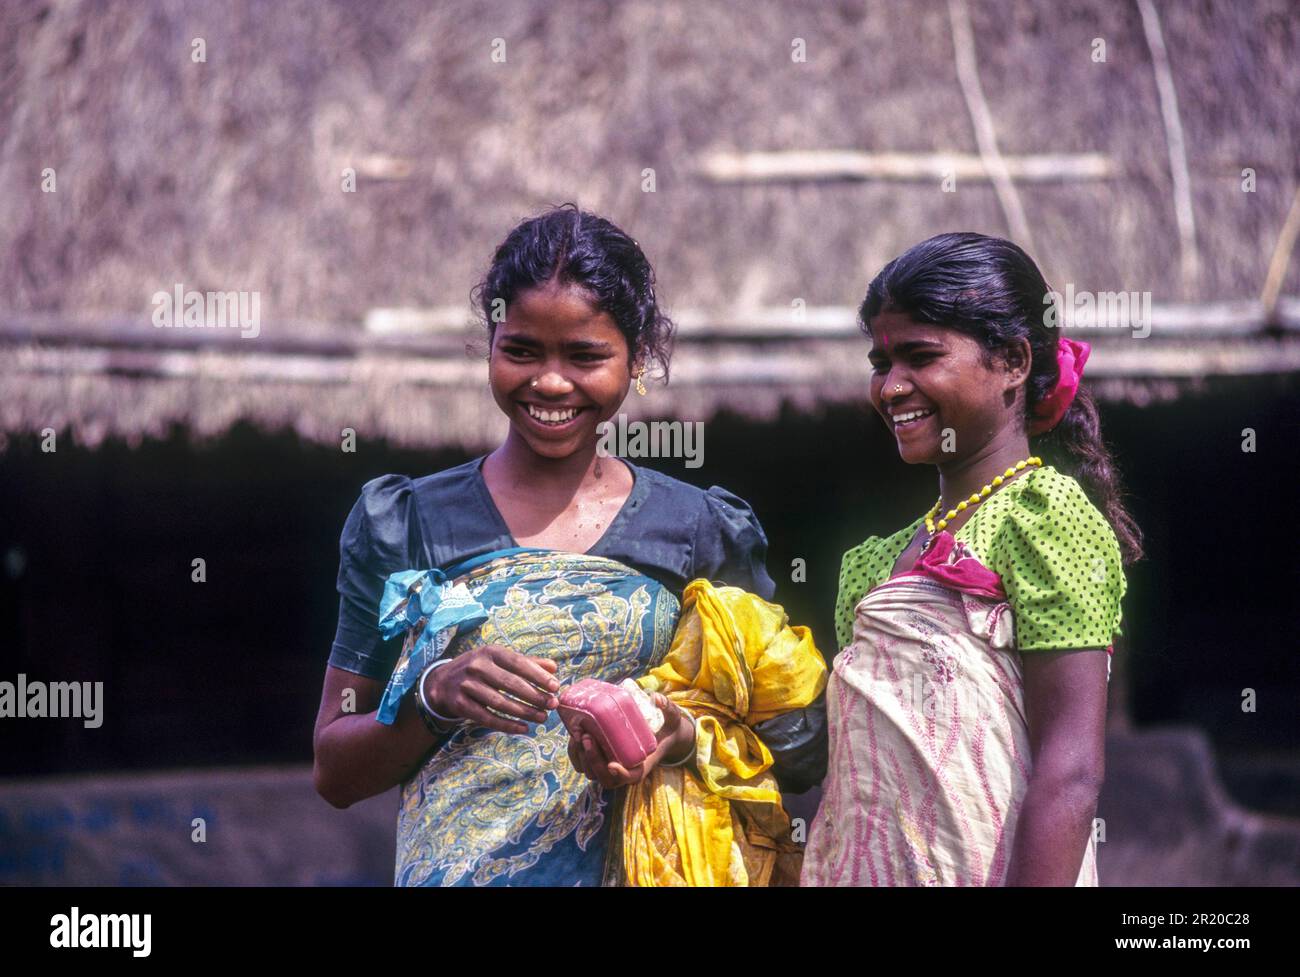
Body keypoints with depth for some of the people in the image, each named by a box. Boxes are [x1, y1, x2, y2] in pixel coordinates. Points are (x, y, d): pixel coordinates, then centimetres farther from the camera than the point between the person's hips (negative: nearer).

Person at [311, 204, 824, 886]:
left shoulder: (707, 535, 1)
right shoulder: (401, 527, -1)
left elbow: (799, 754, 3)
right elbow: (335, 773, 0)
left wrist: (685, 733, -14)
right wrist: (437, 695, -17)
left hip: (642, 868, 1)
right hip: (449, 870, 0)